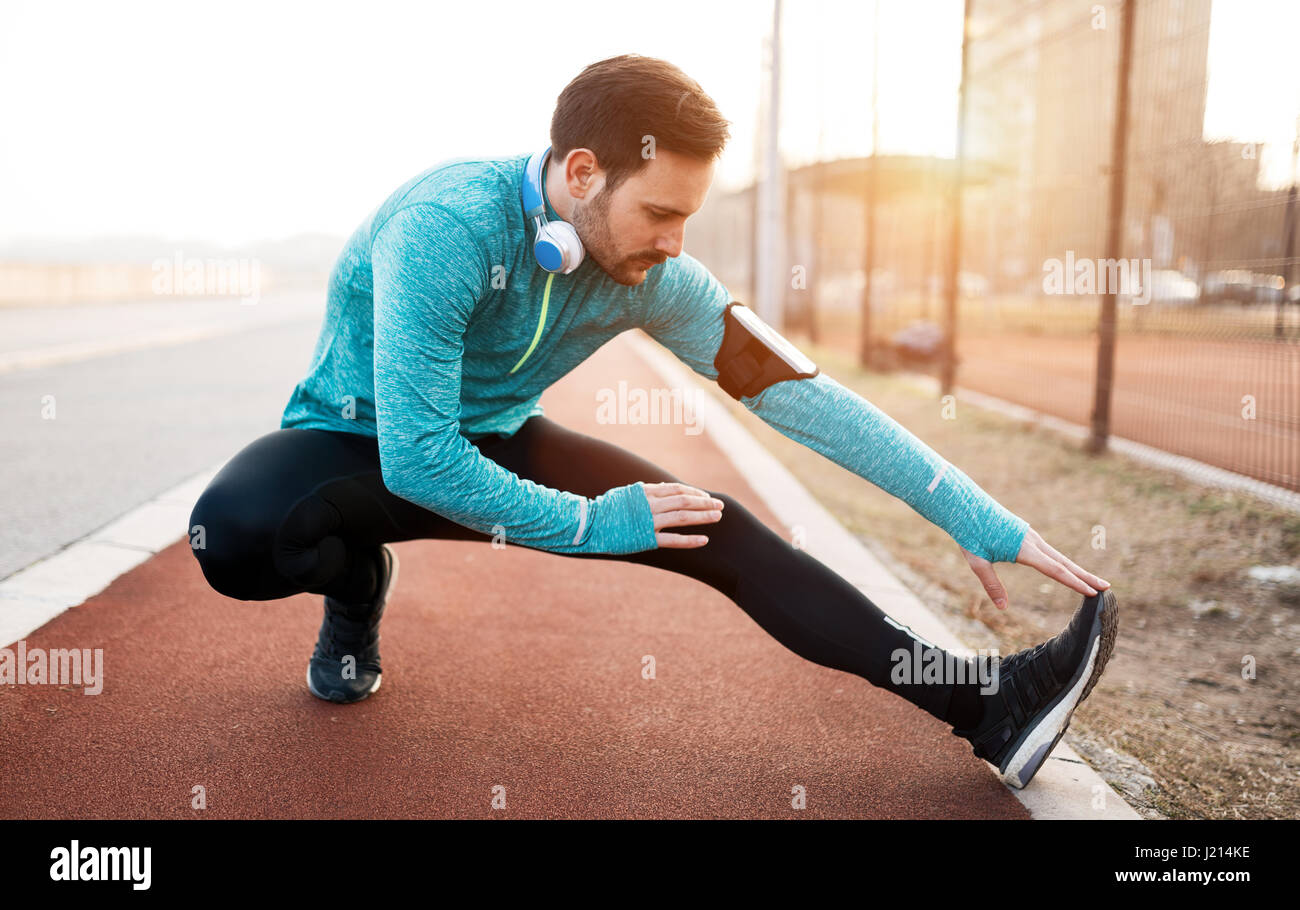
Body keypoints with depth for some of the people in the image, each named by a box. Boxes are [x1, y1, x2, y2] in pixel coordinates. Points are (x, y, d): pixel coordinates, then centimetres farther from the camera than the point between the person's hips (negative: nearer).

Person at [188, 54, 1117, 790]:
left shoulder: (655, 278, -16)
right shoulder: (446, 227, -33)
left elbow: (802, 394, -16)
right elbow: (416, 459, -35)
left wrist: (986, 525, -16)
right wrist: (594, 523, -24)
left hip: (491, 443, 3)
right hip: (354, 440, -3)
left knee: (720, 532, -14)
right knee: (235, 536, -37)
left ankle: (986, 704, -12)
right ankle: (356, 584, -1)